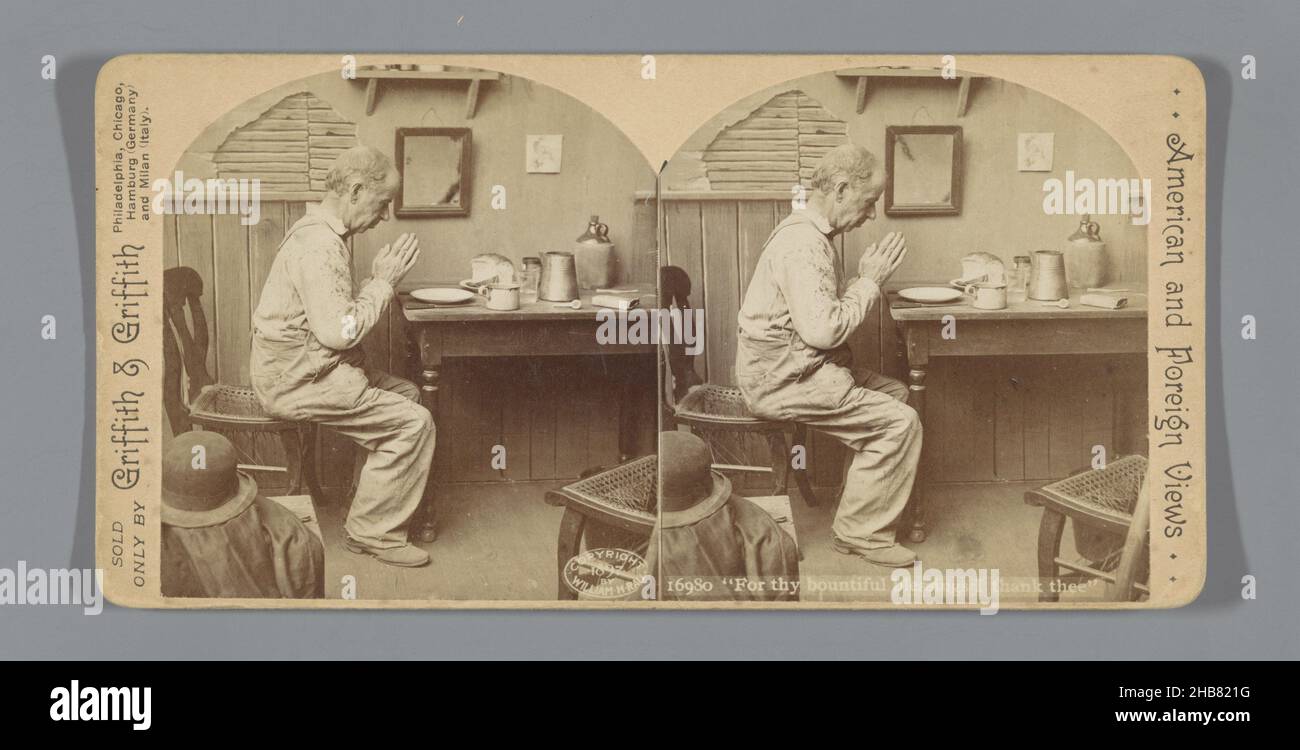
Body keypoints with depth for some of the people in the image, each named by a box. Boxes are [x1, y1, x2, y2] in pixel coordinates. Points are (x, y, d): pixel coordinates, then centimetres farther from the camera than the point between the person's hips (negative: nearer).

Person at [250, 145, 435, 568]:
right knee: (413, 423, -12)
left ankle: (372, 505, 22)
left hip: (304, 366, 11)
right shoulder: (318, 246, -22)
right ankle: (372, 531, -3)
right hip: (295, 378, -11)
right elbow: (339, 330, -26)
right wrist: (383, 282, -16)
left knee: (405, 393, 18)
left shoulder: (323, 233, 13)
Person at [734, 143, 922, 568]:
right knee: (900, 422, -13)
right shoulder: (802, 245, -22)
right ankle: (861, 531, -4)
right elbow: (822, 329, -27)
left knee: (894, 393, 17)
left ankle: (858, 498, 22)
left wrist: (867, 280, 4)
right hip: (781, 378, -11)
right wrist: (869, 281, -16)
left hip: (793, 367, 11)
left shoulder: (813, 234, 13)